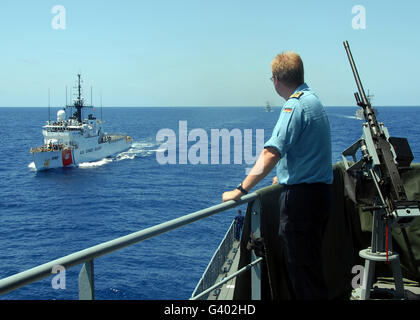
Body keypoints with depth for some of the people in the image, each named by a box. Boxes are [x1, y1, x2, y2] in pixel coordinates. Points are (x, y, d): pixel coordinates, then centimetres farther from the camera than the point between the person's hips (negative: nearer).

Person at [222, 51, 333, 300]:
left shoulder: (295, 105, -16)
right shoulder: (314, 100, 16)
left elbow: (271, 153, -27)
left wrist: (241, 190, -27)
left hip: (302, 197, -10)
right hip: (321, 192, 10)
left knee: (303, 268, -2)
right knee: (310, 263, 18)